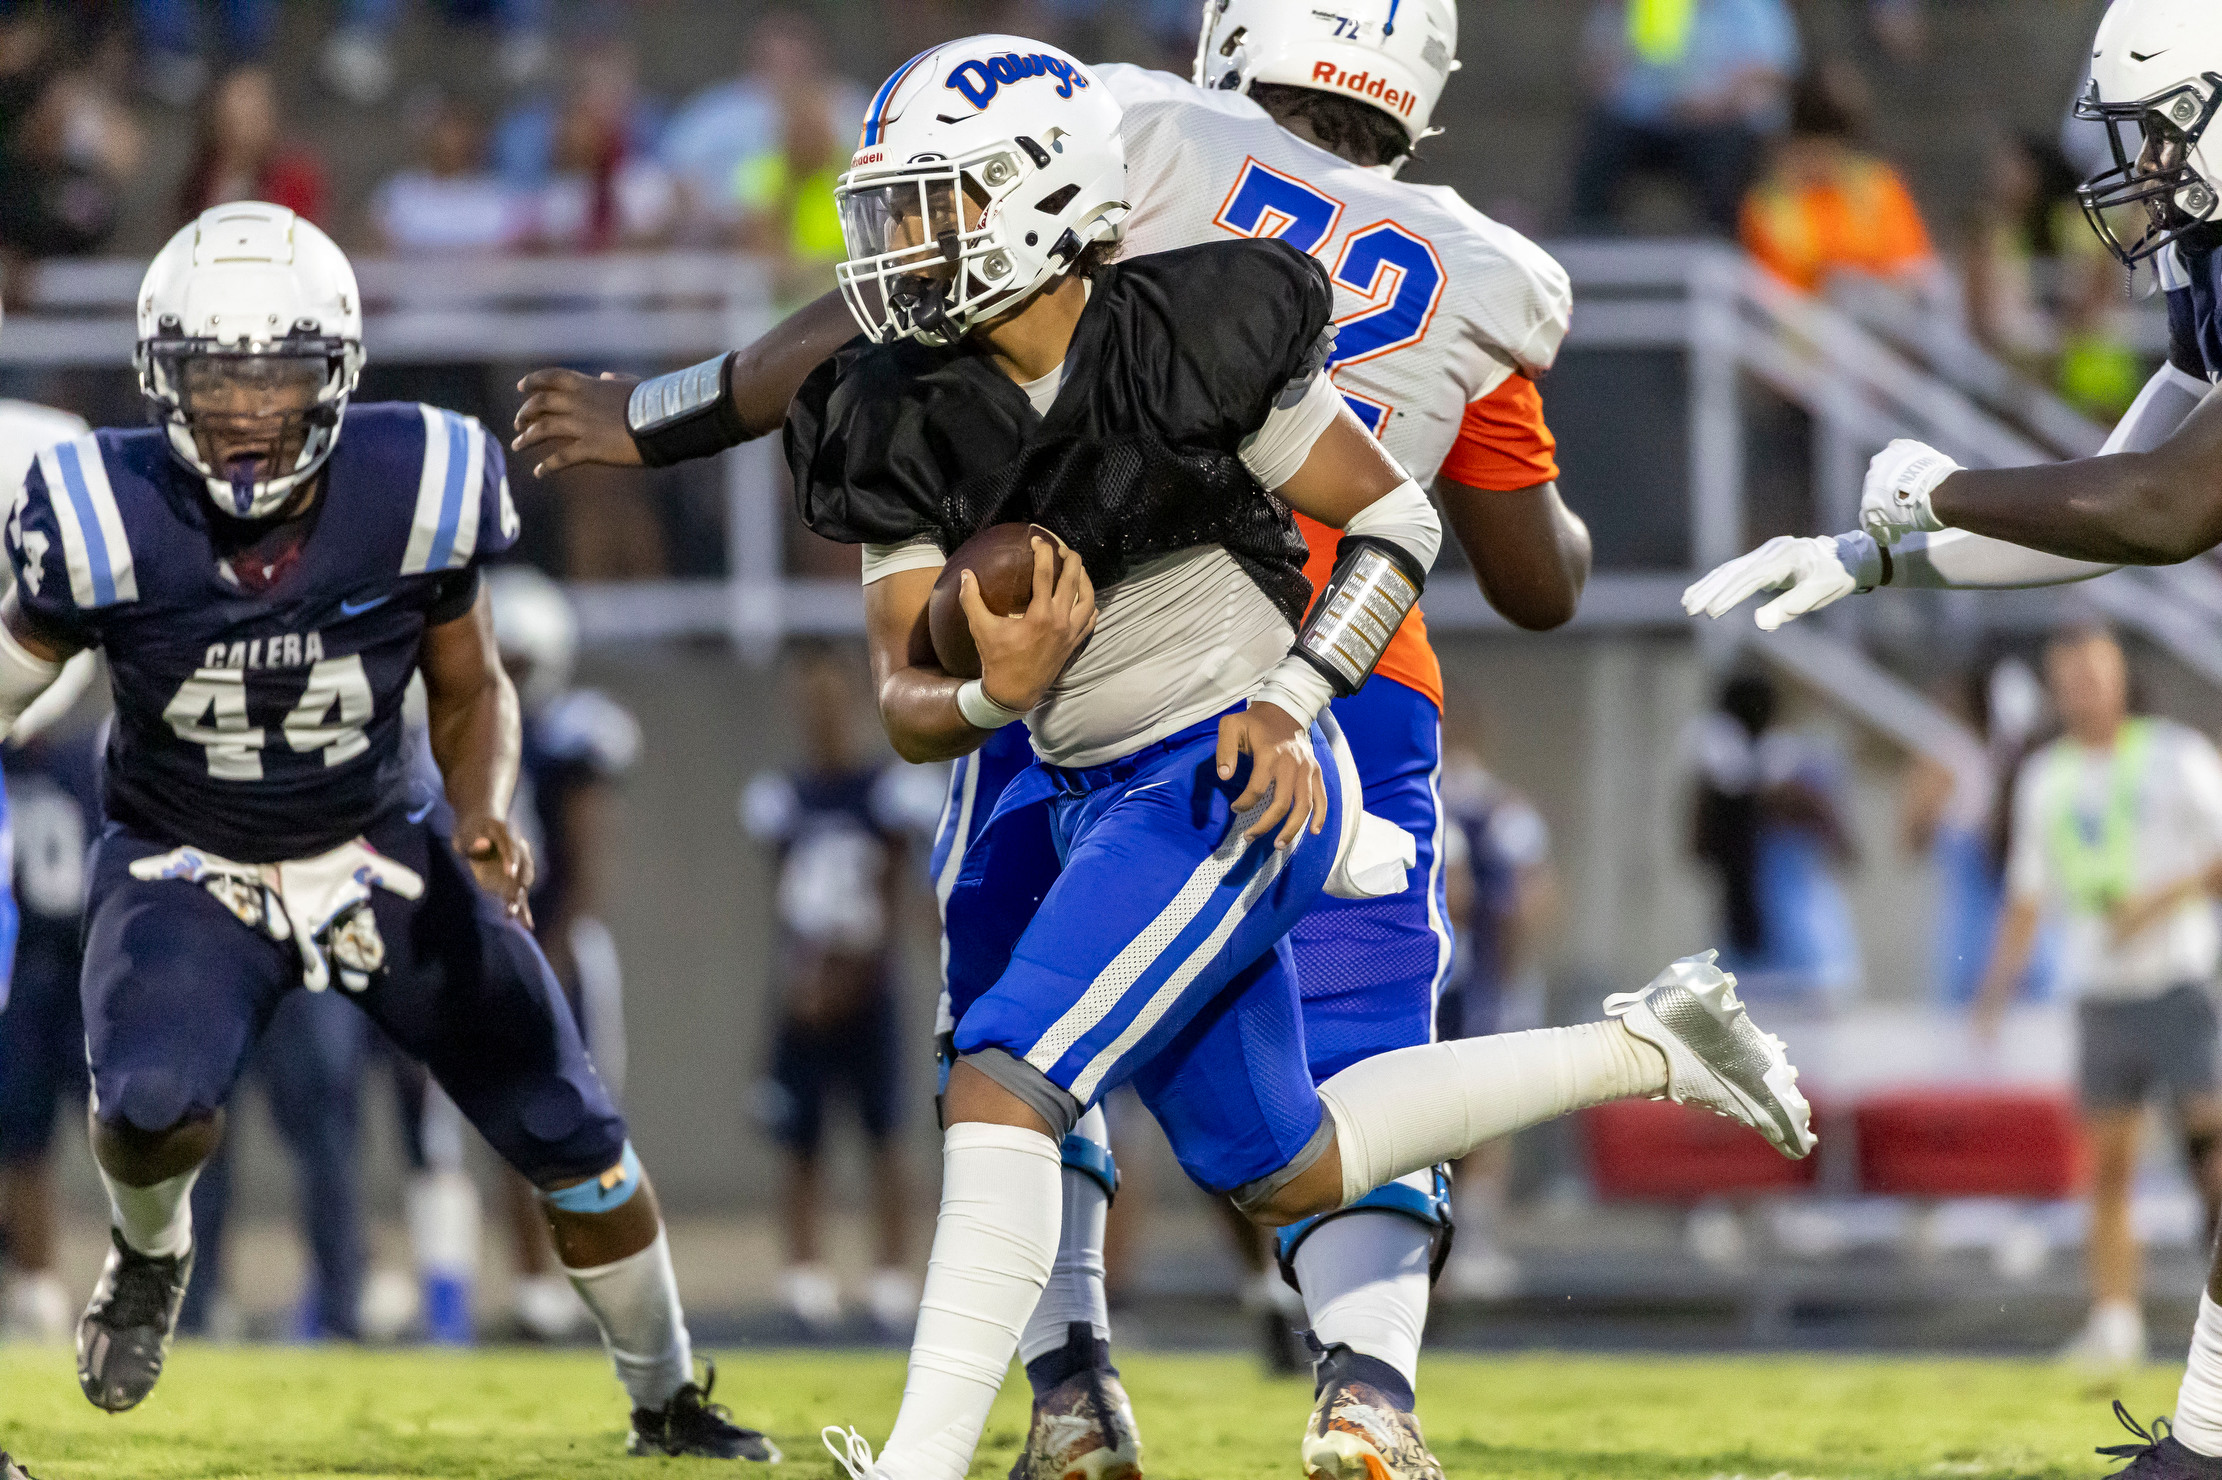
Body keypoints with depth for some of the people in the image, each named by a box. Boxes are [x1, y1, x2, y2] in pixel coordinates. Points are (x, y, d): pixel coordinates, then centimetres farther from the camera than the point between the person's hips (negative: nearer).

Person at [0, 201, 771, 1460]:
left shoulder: (413, 495, -19)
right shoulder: (109, 521, -23)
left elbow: (471, 691, -2)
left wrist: (486, 811, -19)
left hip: (375, 855, 2)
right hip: (186, 872, -2)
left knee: (575, 1139, 3)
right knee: (156, 1112, -31)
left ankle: (667, 1399, 30)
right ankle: (150, 1258, 9)